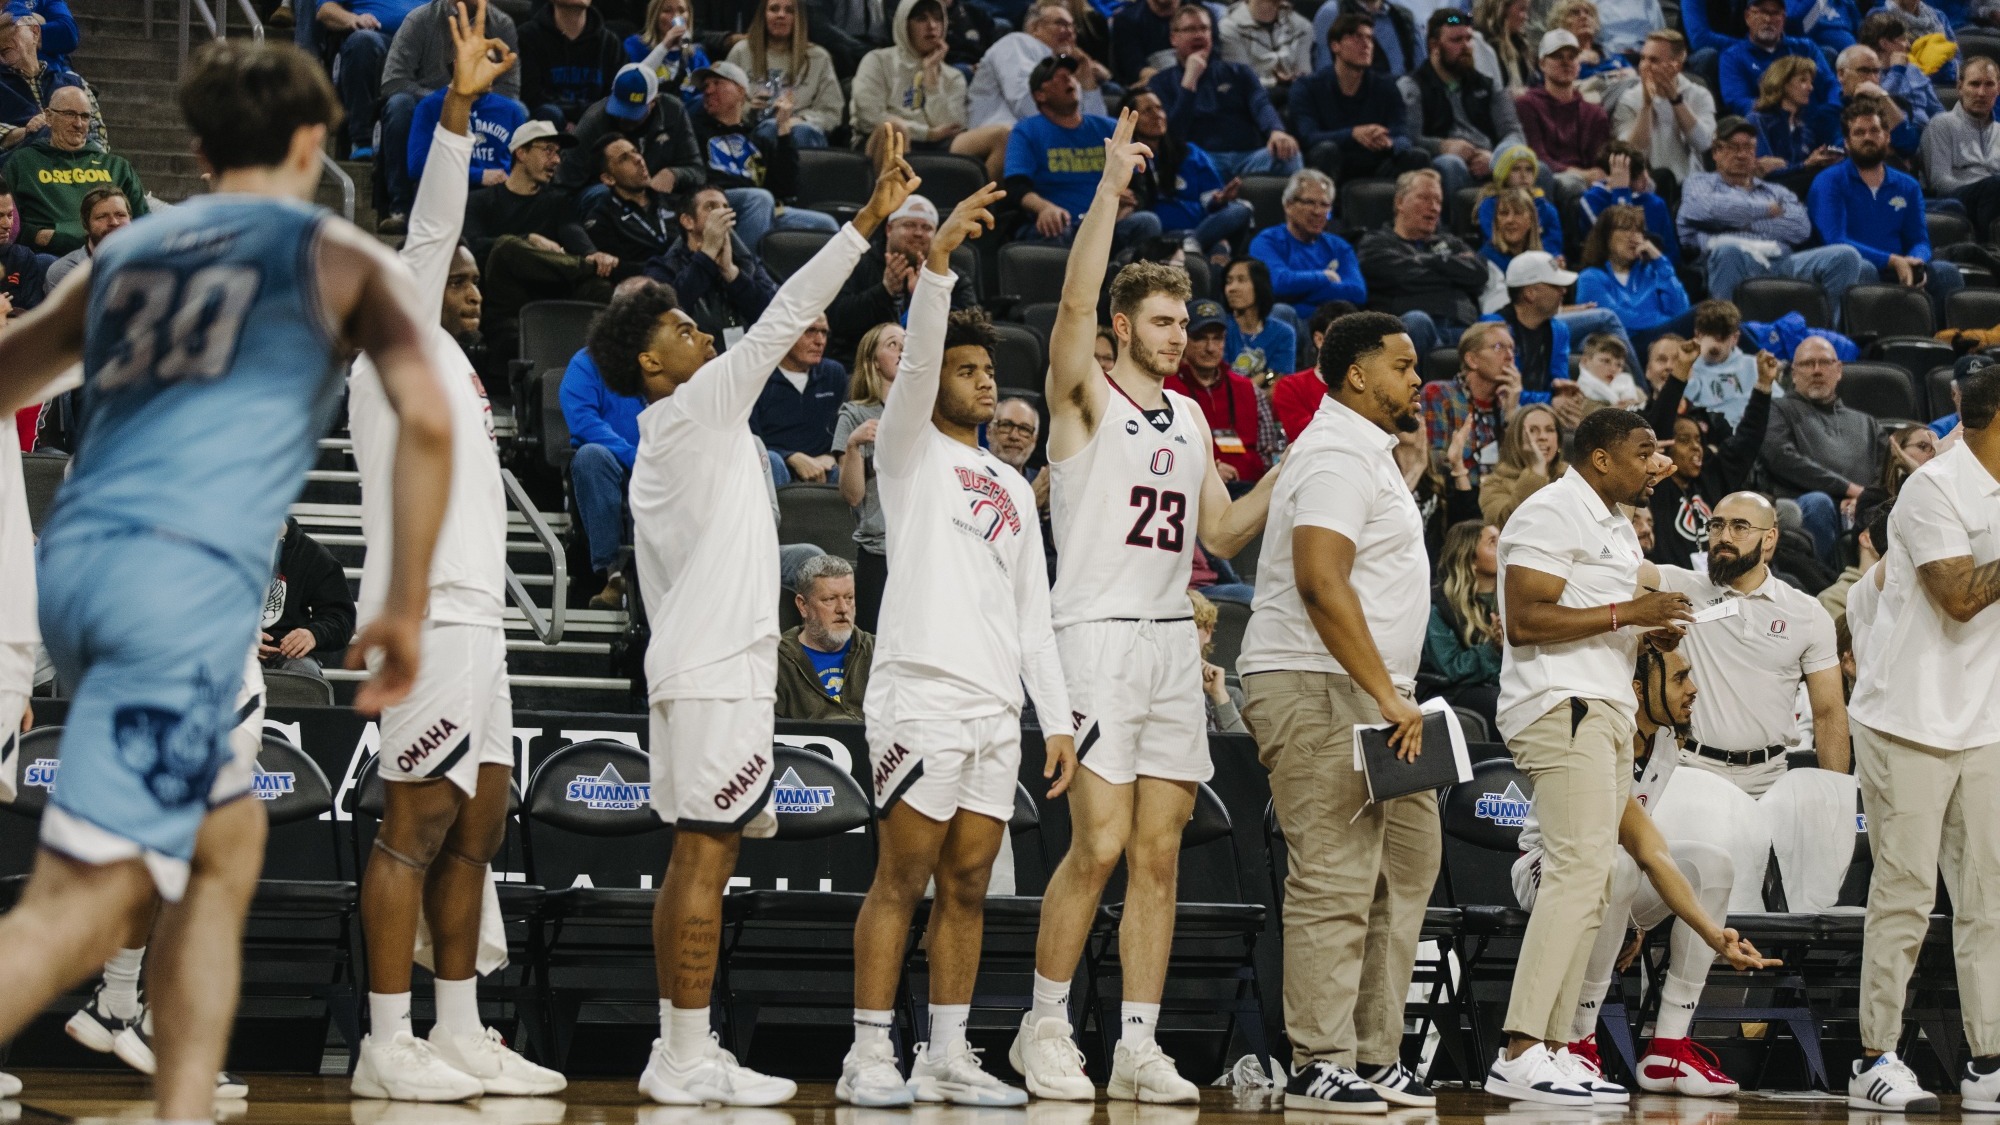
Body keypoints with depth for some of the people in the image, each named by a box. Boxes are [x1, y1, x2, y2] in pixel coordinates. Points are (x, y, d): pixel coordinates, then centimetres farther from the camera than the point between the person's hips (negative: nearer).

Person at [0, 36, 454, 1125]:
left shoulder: (124, 251, 24)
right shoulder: (341, 257, 10)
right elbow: (425, 416, -4)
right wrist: (405, 607, 1)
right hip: (184, 583, -6)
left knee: (227, 844, 22)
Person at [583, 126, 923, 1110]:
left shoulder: (665, 450, 21)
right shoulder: (694, 412, -7)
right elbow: (781, 319, -13)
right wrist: (869, 218, -13)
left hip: (694, 668, 10)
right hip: (718, 673, -10)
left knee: (695, 858, 9)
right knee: (706, 855, -11)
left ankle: (679, 1051, 11)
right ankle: (690, 1058, -12)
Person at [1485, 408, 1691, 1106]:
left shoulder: (1616, 526, 23)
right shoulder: (1552, 514, -9)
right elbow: (1525, 620, -19)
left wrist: (1651, 631, 13)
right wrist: (1626, 613, -18)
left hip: (1605, 709, 11)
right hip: (1563, 705, -11)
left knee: (1588, 884, 7)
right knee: (1578, 869, -19)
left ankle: (1554, 1048, 8)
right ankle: (1518, 1054, -24)